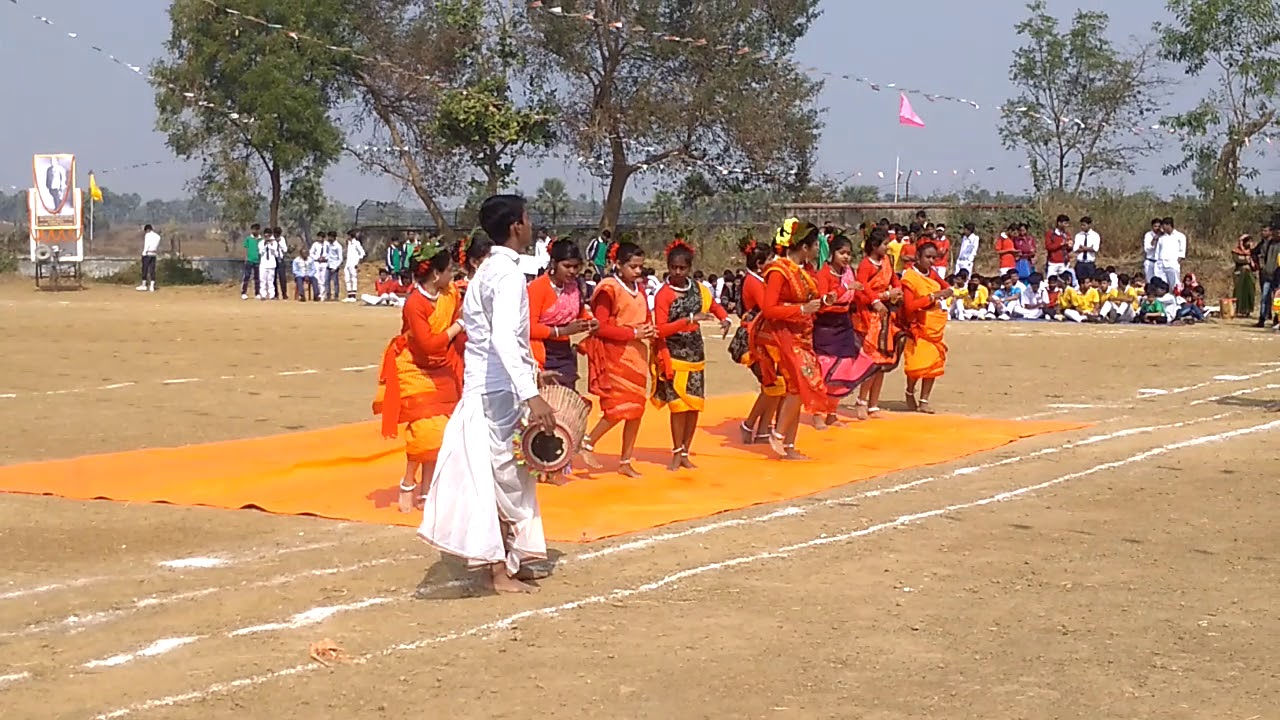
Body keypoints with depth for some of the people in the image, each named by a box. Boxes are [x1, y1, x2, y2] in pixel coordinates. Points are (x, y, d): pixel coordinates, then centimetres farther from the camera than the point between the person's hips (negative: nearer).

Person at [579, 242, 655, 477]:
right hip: (616, 354, -7)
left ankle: (625, 462, 16)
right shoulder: (609, 289, -11)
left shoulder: (639, 290, 11)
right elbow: (601, 327, -16)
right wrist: (633, 333, -18)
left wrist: (650, 331, 1)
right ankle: (588, 443, 6)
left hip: (637, 354, 7)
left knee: (636, 408, 7)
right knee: (621, 407, -12)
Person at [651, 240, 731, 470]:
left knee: (695, 404, 4)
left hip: (695, 354, 5)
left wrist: (725, 319, 0)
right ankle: (677, 453, 8)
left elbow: (715, 306, 22)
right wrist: (690, 319, -27)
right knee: (679, 404, -7)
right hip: (673, 355, -5)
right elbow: (661, 329, -18)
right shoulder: (663, 294, -11)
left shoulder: (698, 289, 4)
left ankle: (685, 453, 16)